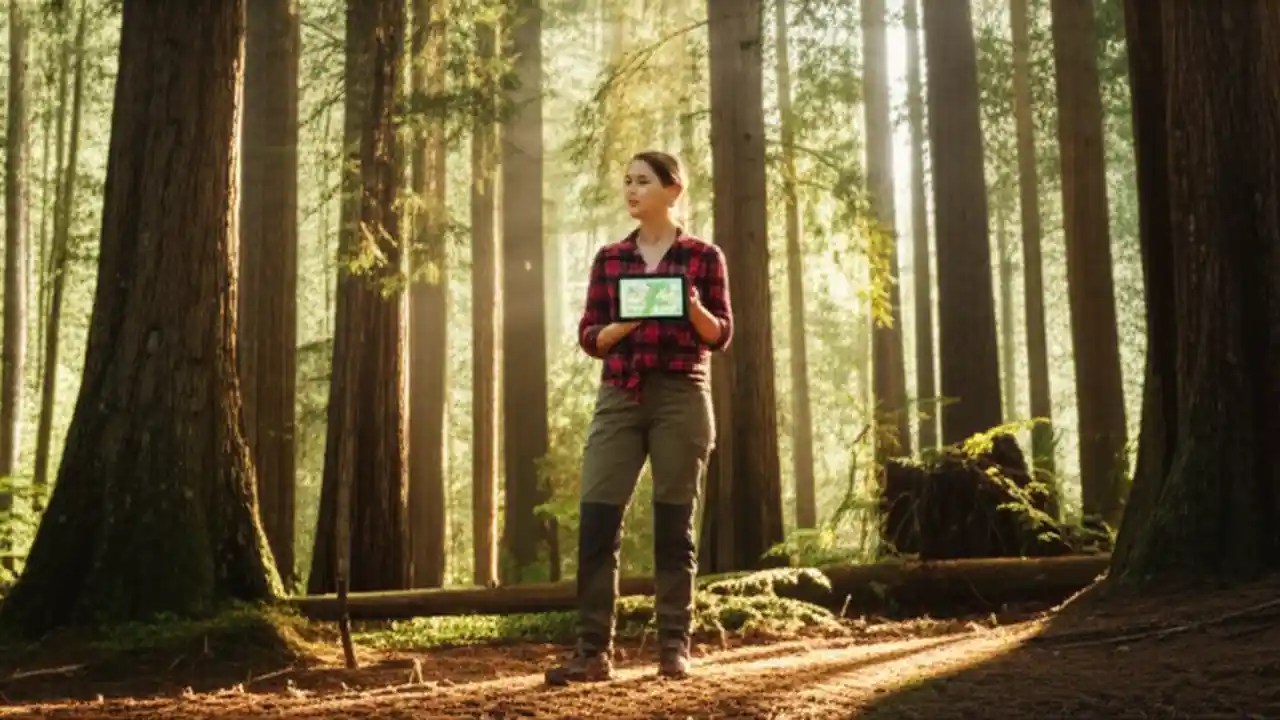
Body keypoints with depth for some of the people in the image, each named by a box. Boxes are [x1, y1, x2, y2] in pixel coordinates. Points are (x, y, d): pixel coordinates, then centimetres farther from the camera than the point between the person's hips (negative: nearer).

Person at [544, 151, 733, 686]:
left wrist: (692, 308, -16)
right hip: (619, 396, 3)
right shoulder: (609, 258, 12)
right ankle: (594, 650, -1)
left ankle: (674, 648, 8)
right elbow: (589, 336, 8)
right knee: (595, 520, -6)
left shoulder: (704, 256, 5)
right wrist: (624, 324, -12)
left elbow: (720, 336, 3)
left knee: (674, 524, 1)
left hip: (680, 397, -2)